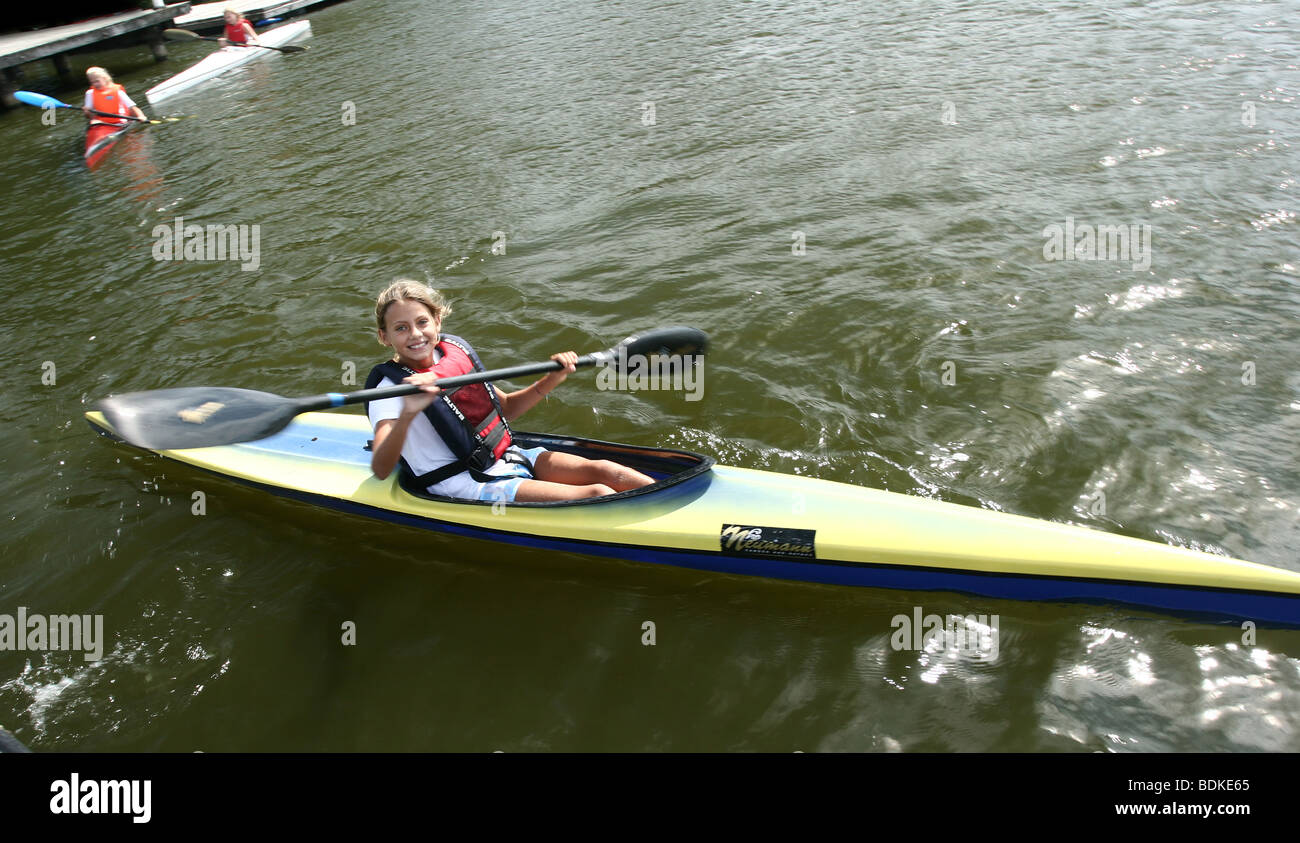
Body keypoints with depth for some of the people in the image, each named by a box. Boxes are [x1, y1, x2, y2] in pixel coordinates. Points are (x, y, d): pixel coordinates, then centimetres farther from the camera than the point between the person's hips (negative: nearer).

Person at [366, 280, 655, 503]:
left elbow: (506, 408, 21)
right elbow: (380, 470, -28)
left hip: (506, 458, 7)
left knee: (602, 471, -13)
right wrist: (407, 414, -46)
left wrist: (552, 379, 6)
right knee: (598, 495, -20)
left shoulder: (456, 350, 7)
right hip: (465, 487, -7)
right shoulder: (390, 387, -12)